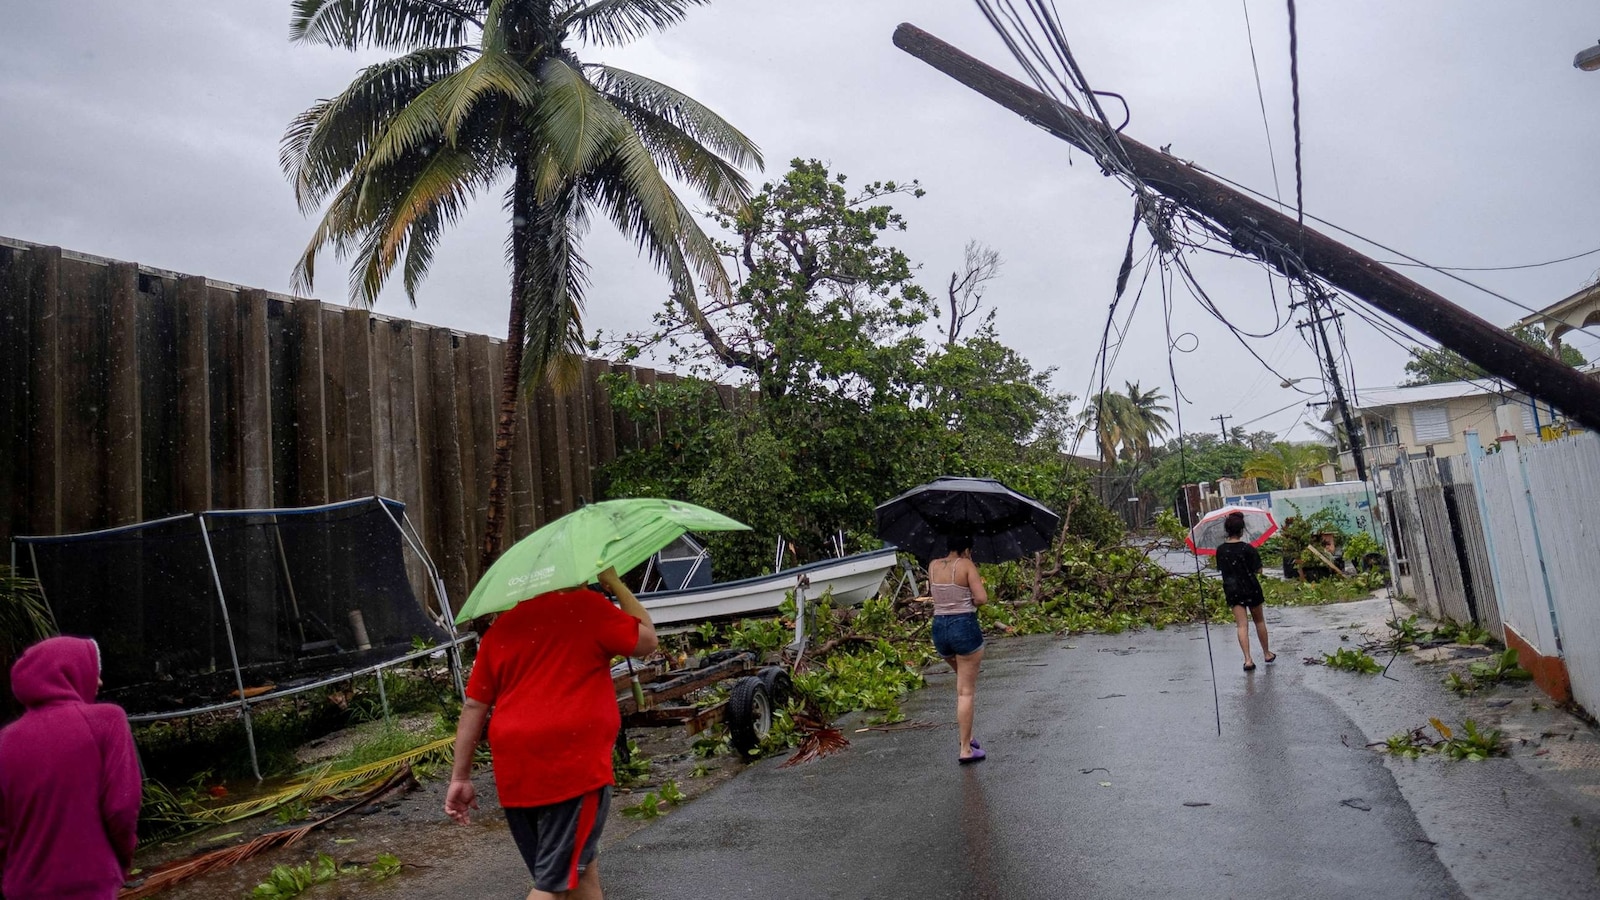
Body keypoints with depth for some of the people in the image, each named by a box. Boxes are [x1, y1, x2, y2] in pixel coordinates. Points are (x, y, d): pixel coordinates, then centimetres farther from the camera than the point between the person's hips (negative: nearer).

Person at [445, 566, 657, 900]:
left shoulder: (501, 627, 13)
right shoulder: (586, 606, -3)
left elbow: (473, 706, 12)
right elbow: (647, 641, 5)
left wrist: (461, 777, 16)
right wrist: (615, 583, 10)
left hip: (515, 772, 6)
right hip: (572, 763, -6)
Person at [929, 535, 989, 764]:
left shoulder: (933, 565, 6)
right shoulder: (967, 565, -9)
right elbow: (982, 598, -14)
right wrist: (969, 601, 4)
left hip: (939, 628, 6)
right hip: (964, 627, -6)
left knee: (963, 680, 27)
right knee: (966, 691, 1)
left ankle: (966, 734, 25)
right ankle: (966, 749, 4)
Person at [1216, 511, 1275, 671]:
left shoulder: (1221, 550, -5)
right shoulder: (1248, 549, -15)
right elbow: (1258, 570, -11)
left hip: (1232, 590, 2)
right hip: (1251, 588, -2)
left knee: (1242, 625, 1)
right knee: (1259, 621, 19)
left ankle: (1248, 659, -8)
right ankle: (1267, 653, 32)